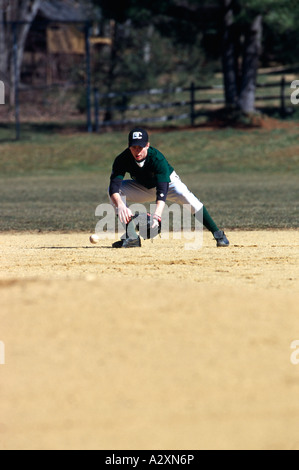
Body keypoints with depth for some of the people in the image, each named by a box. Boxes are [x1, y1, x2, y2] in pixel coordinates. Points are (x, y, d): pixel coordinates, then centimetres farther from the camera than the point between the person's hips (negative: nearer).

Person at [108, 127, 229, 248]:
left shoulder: (157, 158, -36)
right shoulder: (122, 160, -28)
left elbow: (162, 190, -45)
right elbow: (114, 185, -38)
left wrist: (157, 214, -62)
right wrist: (120, 205, -60)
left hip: (168, 182, -4)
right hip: (142, 187, 4)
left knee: (183, 195, -34)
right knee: (114, 192, -20)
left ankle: (217, 234, -27)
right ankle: (131, 237, -16)